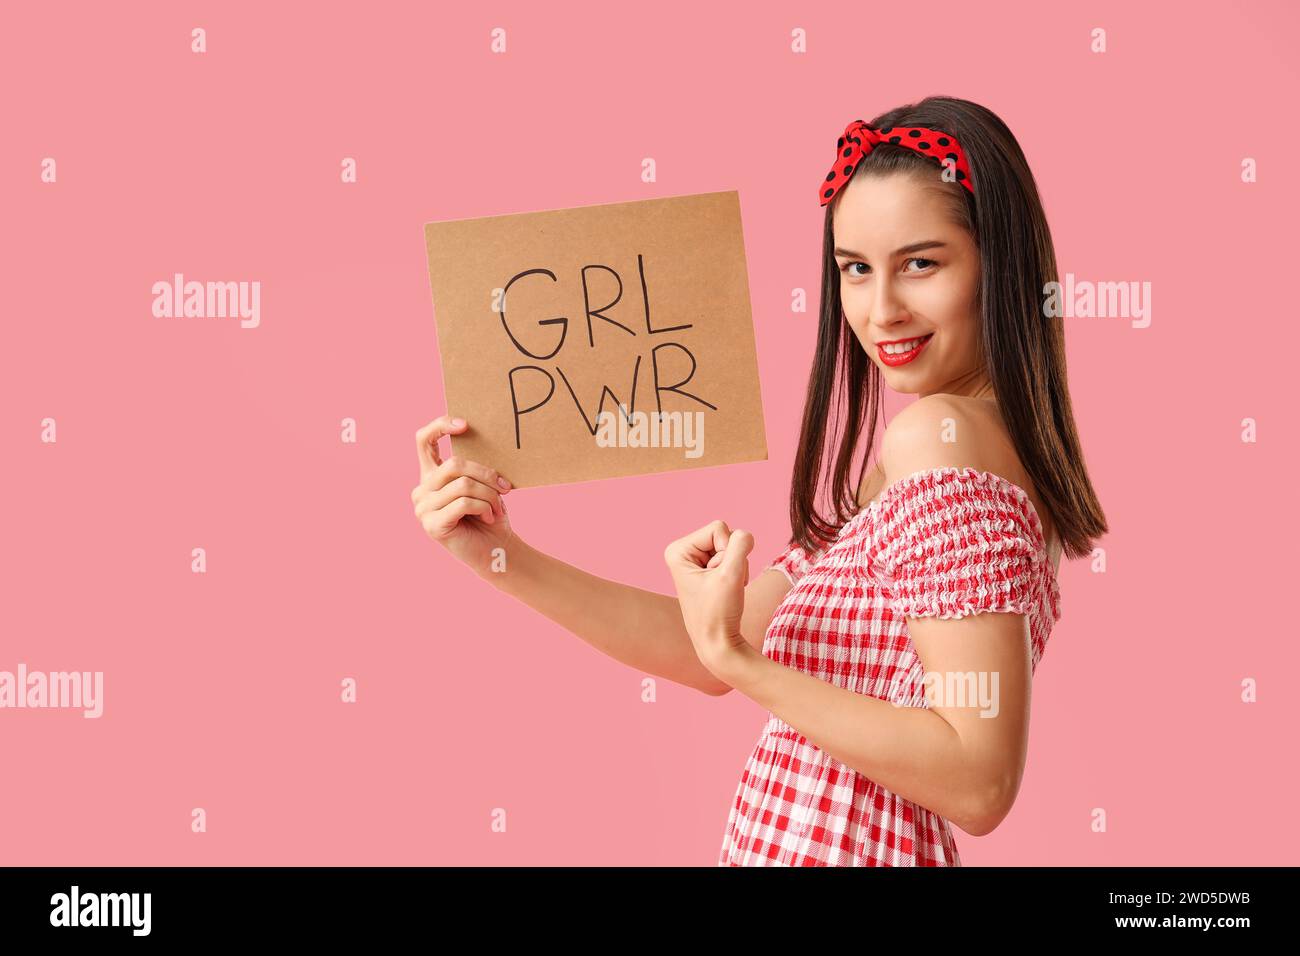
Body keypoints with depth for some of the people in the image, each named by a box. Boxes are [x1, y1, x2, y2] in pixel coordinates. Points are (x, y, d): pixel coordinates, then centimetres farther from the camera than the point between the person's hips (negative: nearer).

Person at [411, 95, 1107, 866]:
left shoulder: (934, 434, -18)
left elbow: (981, 781, -24)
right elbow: (714, 649, 5)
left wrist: (736, 659, -22)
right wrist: (500, 556, -2)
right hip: (881, 847, 8)